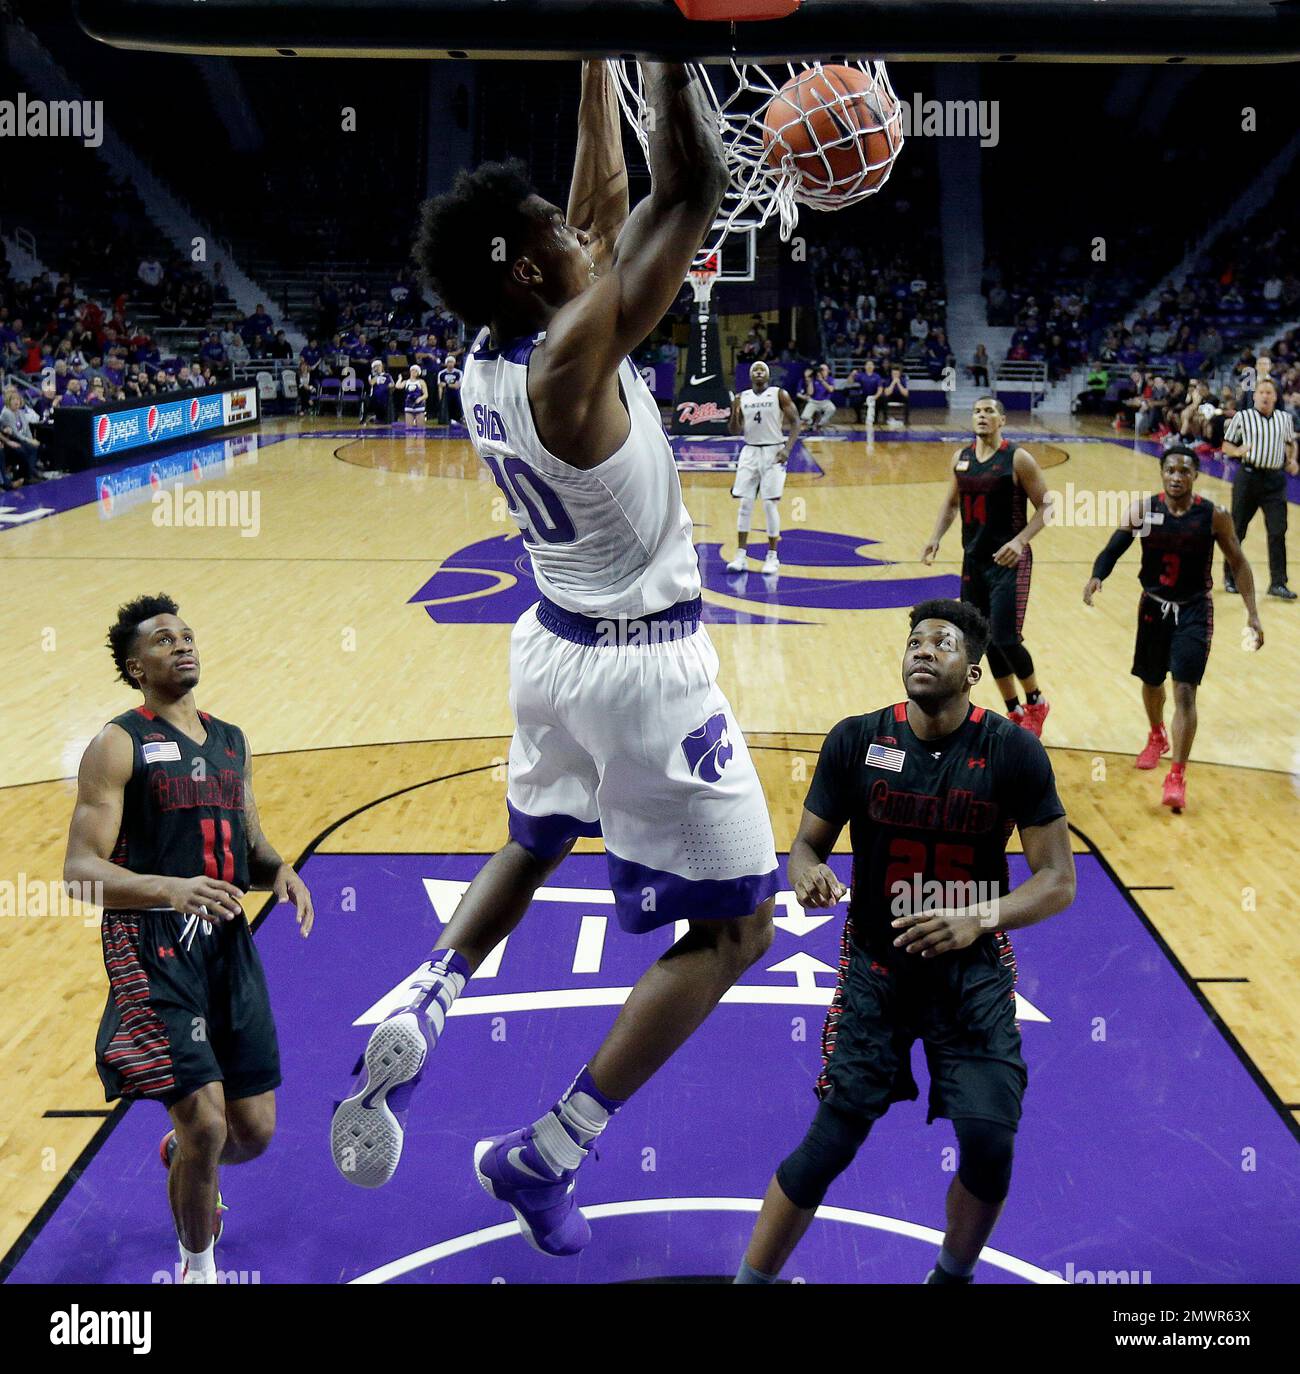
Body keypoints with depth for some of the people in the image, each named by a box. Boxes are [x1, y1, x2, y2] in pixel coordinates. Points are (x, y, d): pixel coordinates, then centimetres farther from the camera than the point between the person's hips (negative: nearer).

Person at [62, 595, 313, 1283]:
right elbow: (80, 870, -13)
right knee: (205, 1124, -12)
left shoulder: (230, 740, 14)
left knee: (254, 1133, 9)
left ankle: (179, 1155, 46)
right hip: (154, 948, -6)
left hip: (229, 941, 6)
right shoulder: (118, 745, -6)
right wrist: (173, 889, -29)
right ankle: (198, 1265, 16)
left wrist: (279, 871, -1)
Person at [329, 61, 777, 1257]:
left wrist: (600, 66, 10)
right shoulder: (570, 356, -25)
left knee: (535, 844, 33)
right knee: (735, 924, 5)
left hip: (556, 646, 9)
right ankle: (545, 1157, 6)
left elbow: (610, 199, 9)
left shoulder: (485, 360, -2)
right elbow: (695, 184, -25)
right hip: (643, 669, -8)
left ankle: (410, 1030, 19)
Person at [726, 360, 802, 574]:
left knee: (769, 505, -5)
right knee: (745, 504, -1)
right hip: (750, 452, 3)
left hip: (773, 452, -3)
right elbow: (735, 431, 8)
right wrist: (735, 412, -12)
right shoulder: (741, 398, 7)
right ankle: (741, 556, 4)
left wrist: (787, 449, -16)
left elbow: (795, 422, -4)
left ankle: (772, 557, 4)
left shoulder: (779, 394, -3)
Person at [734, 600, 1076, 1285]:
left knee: (990, 1143, -10)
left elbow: (1058, 880, -10)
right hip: (876, 965, 0)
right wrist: (808, 875, -27)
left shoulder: (1014, 752, -11)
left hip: (974, 970, 0)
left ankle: (953, 1275, 22)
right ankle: (750, 1281, 13)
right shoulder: (856, 740, -8)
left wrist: (978, 919, -28)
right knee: (831, 1143, -7)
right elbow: (806, 846, -1)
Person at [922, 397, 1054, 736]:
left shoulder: (1018, 459, -11)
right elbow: (952, 502, 19)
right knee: (986, 641, 9)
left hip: (1008, 561, -6)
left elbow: (1046, 506, -9)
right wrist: (936, 537, 3)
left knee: (1006, 639, -12)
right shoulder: (961, 458, 6)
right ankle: (1014, 713, 24)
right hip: (973, 559, 6)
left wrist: (1020, 540, -23)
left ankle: (1036, 703, 14)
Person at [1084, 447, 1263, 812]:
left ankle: (1177, 777, -11)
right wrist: (1097, 576, -37)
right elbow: (1115, 546, -15)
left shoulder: (1214, 516, -11)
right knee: (1151, 682, 19)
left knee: (1185, 691, -13)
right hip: (1154, 606, 3)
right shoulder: (1144, 509, -9)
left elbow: (1237, 562, -1)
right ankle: (1157, 738, 50)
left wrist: (1252, 613, -4)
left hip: (1194, 611, -3)